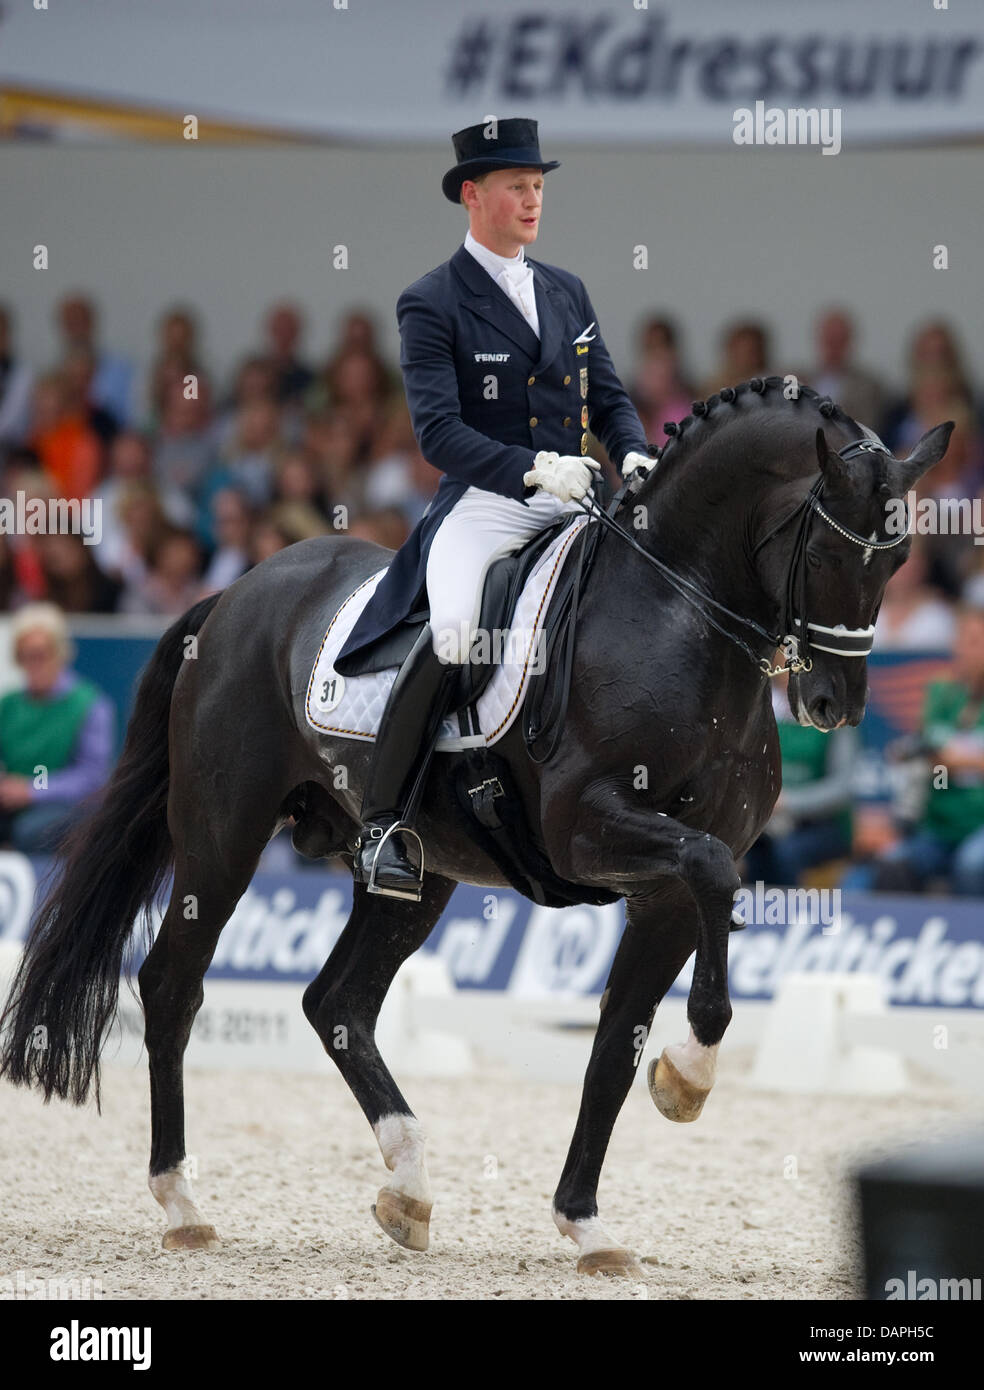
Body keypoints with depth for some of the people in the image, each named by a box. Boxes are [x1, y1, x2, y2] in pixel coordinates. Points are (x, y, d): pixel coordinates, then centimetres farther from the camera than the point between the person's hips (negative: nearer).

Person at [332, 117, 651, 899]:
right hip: (482, 506, -6)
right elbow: (439, 431, -12)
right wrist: (530, 468, -26)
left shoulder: (566, 292, 17)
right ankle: (381, 823, -23)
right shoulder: (432, 306, -2)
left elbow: (609, 397, 19)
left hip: (575, 504, 6)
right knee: (453, 631, -31)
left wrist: (635, 455, -4)